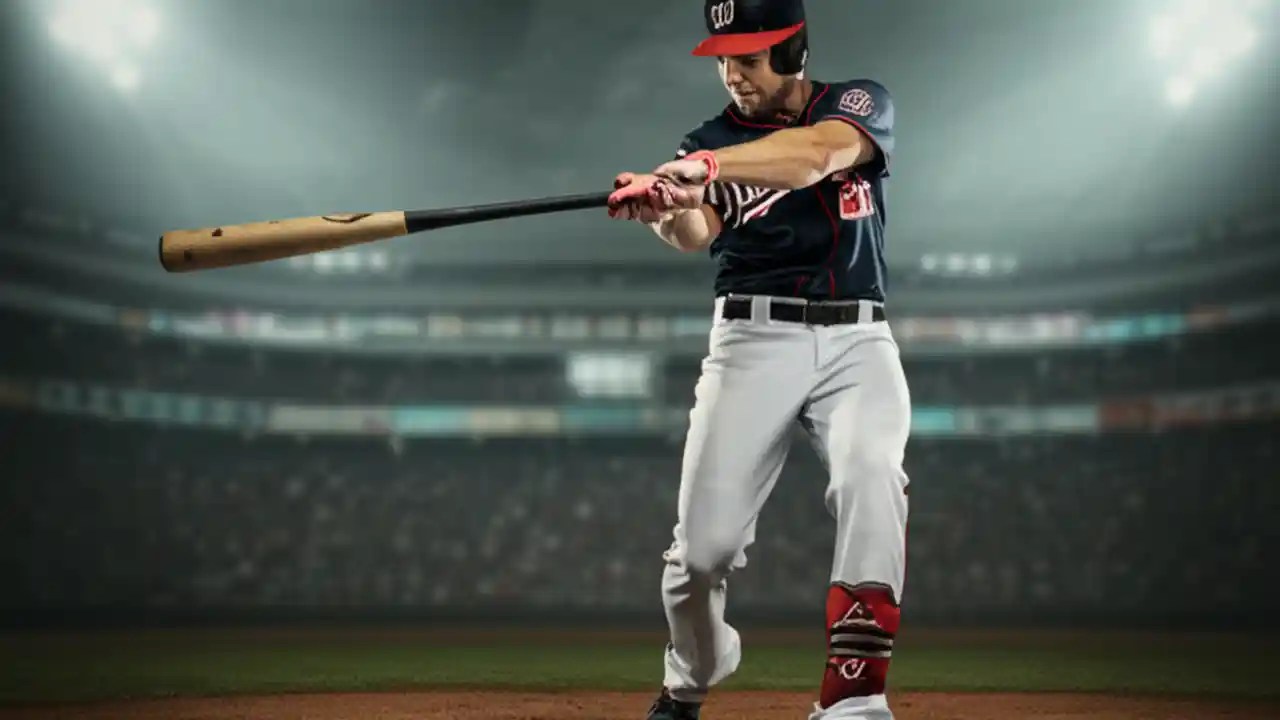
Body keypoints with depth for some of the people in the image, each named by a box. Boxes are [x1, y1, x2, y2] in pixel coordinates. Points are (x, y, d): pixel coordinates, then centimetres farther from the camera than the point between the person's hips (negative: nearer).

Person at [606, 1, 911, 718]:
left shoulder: (859, 103, 3)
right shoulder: (710, 142, 7)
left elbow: (817, 154, -22)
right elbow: (698, 232, -14)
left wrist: (708, 167, -37)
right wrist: (667, 211, -39)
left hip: (857, 340, -1)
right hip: (754, 339, 1)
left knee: (871, 474, -29)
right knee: (704, 543, -7)